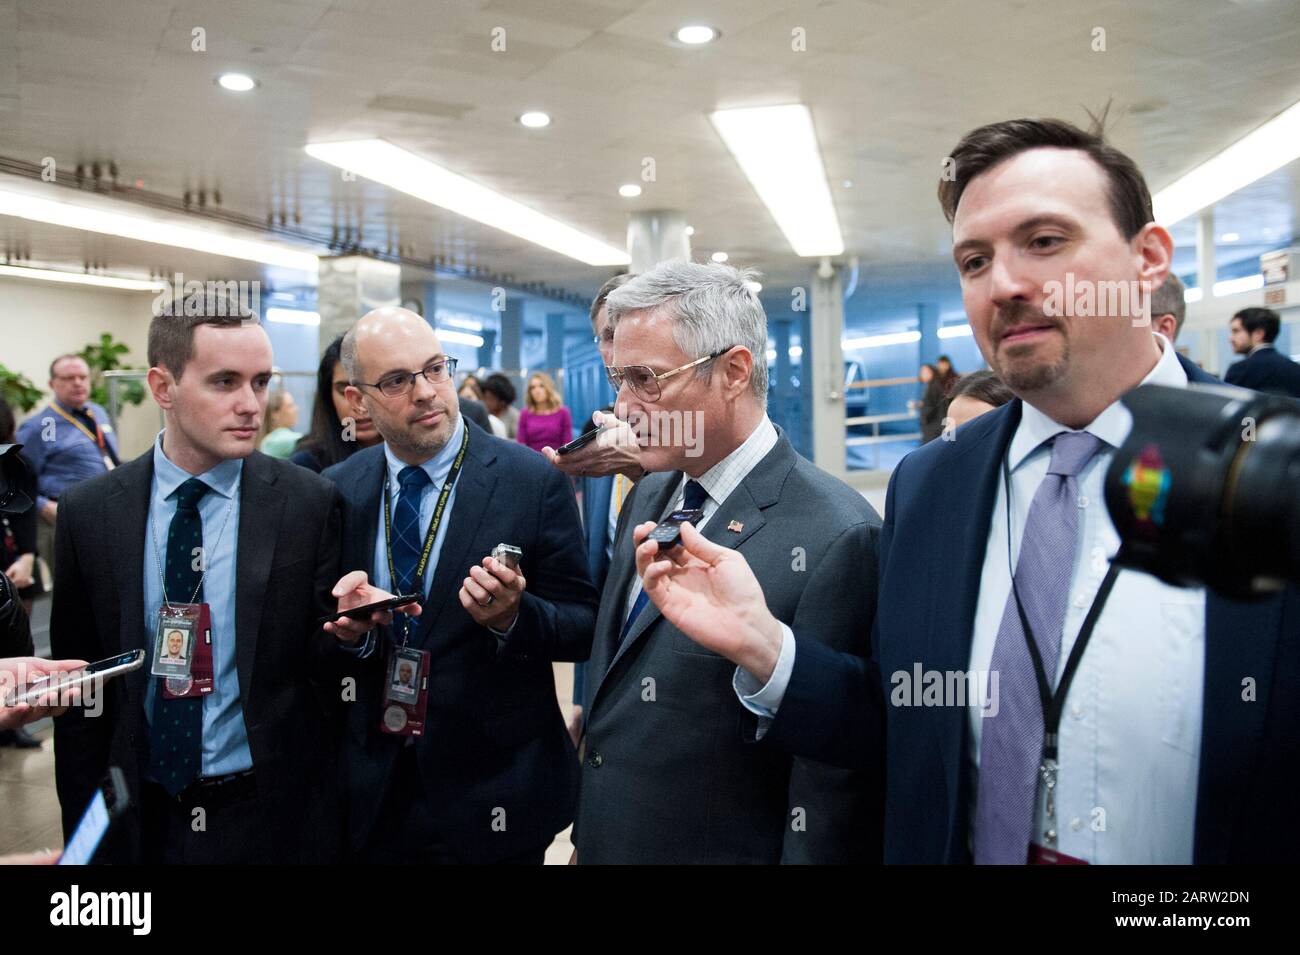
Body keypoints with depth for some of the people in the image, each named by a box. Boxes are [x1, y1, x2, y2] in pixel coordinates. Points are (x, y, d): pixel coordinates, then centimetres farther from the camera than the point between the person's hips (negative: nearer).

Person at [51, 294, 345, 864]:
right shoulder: (88, 512, -4)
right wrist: (81, 827, 4)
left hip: (274, 815, -1)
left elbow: (322, 657, -4)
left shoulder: (309, 502, -10)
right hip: (141, 817, 2)